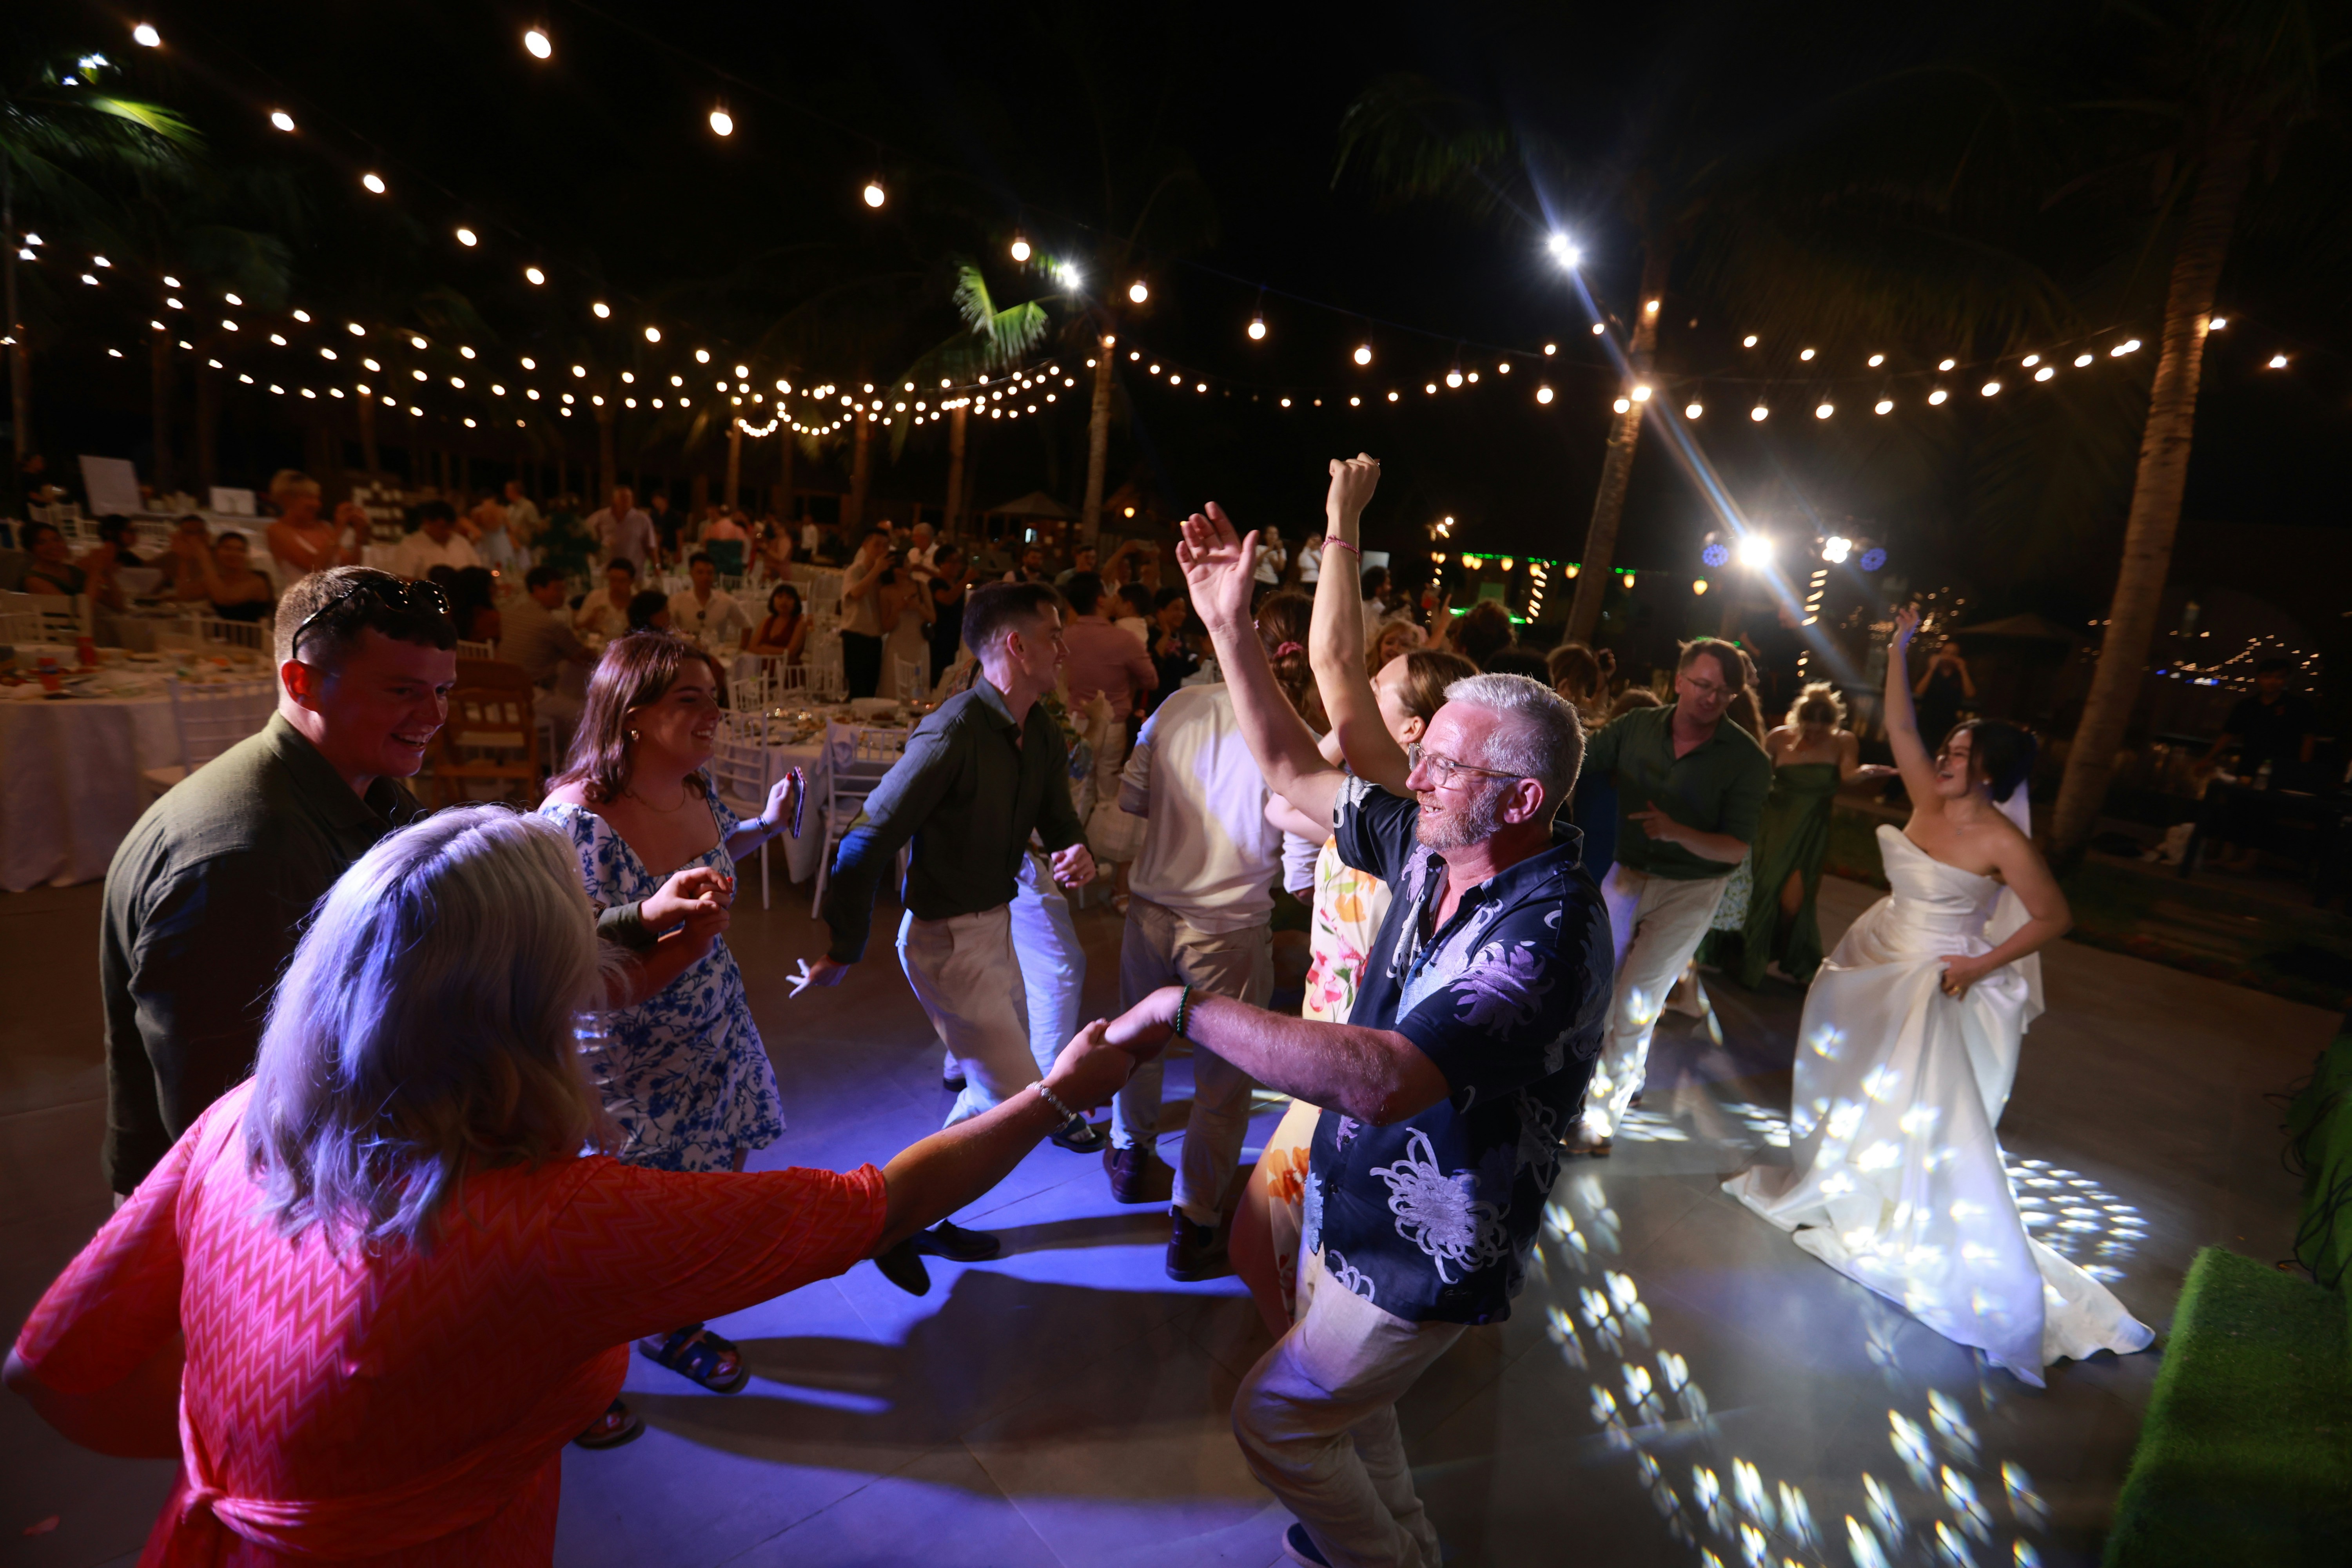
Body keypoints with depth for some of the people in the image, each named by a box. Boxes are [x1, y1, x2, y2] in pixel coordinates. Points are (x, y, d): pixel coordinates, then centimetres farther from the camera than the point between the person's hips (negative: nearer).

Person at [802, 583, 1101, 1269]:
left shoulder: (1042, 733, 1)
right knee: (1017, 1098, -4)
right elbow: (869, 841, -24)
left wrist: (1077, 853, -13)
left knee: (1001, 1079, 25)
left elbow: (1058, 818, 11)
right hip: (947, 936, -9)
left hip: (996, 924, 9)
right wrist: (844, 948, -19)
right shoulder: (952, 734, -26)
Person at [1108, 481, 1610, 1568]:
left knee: (1274, 1419, 10)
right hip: (1354, 1204, 8)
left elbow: (1382, 1078, -45)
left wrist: (1186, 1010, -39)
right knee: (1344, 1398, 29)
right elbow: (1294, 771, -2)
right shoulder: (1432, 848, -9)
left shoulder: (1547, 932, -33)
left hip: (1425, 1253, -8)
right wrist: (1228, 625, -8)